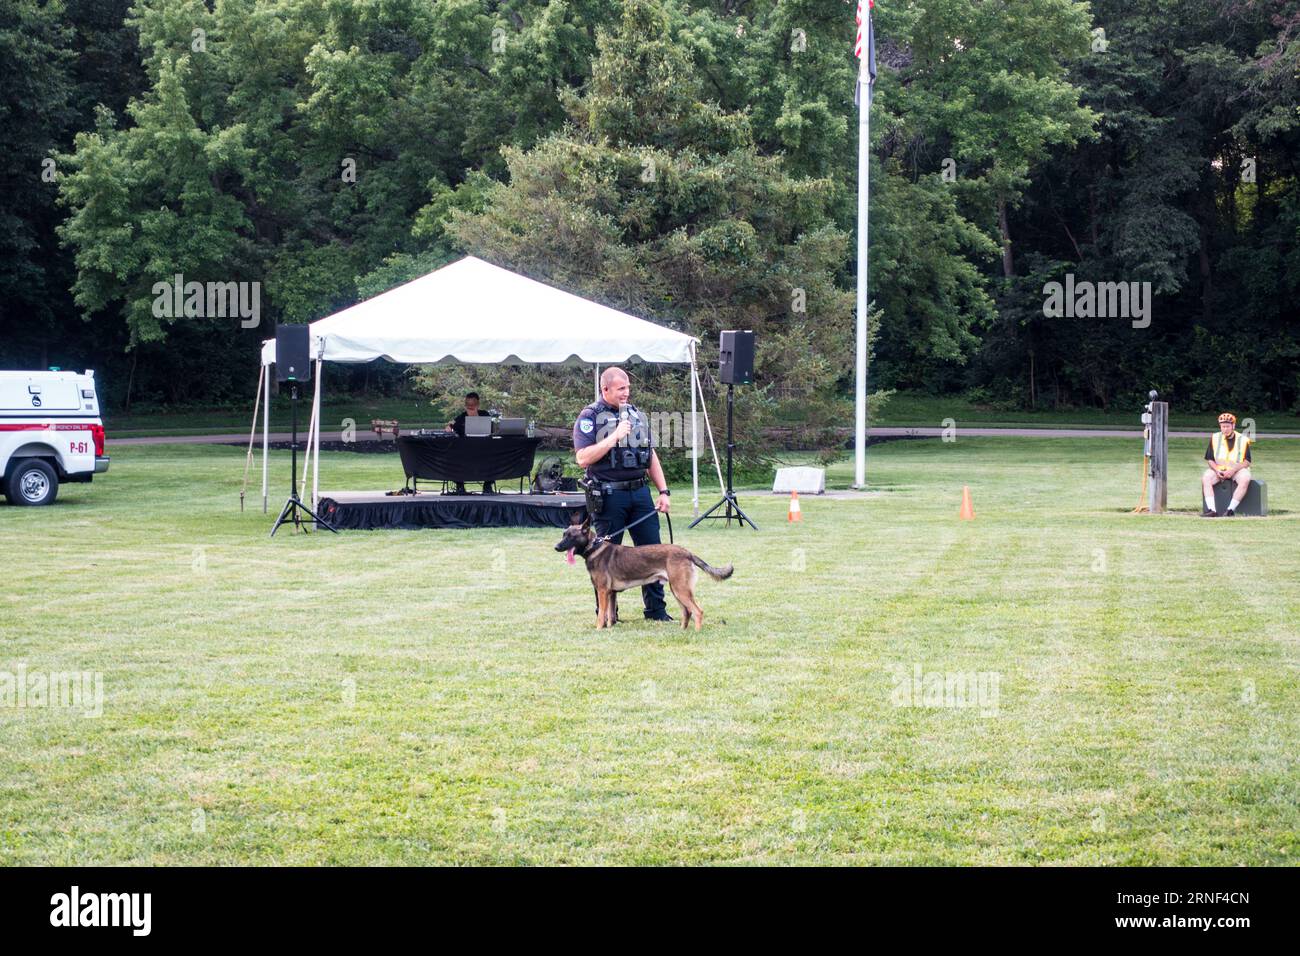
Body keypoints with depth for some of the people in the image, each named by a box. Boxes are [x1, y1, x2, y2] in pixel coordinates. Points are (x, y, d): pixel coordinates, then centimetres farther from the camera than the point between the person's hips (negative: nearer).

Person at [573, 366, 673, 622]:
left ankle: (656, 609, 14)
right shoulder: (590, 417, -5)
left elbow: (651, 455, 18)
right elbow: (583, 458, -15)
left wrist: (662, 491, 12)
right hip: (608, 496, -5)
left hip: (640, 492, 5)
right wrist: (614, 436, -19)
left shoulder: (637, 415, 13)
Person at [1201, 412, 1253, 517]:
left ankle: (1230, 510, -37)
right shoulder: (1215, 438, 4)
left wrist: (1233, 470, -20)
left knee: (1245, 479, -35)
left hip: (1238, 469, -2)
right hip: (1218, 469, 2)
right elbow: (1210, 459, 5)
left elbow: (1247, 462, -4)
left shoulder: (1243, 440, -2)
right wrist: (1217, 470, -15)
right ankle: (1212, 510, -35)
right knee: (1205, 479, -26)